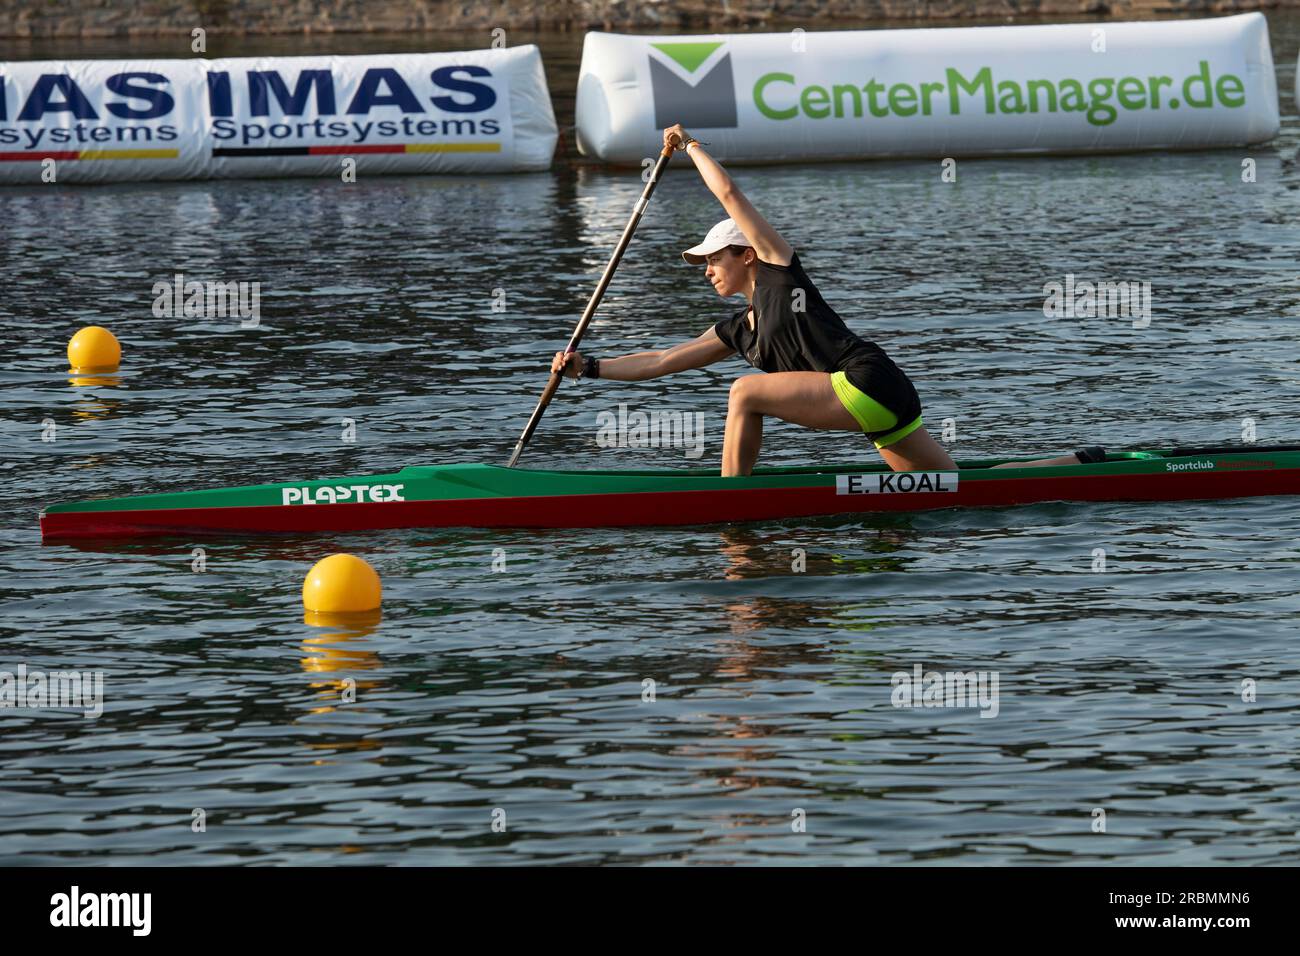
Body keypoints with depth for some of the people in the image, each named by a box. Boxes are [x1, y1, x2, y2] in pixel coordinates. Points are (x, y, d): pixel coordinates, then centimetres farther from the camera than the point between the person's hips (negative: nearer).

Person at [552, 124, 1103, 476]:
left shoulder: (779, 270, 3)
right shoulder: (738, 332, 24)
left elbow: (730, 194, 0)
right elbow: (660, 361, 25)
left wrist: (689, 146, 13)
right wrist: (590, 369, 19)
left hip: (868, 384, -10)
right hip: (873, 407, 10)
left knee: (745, 392, -11)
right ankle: (1084, 463, 18)